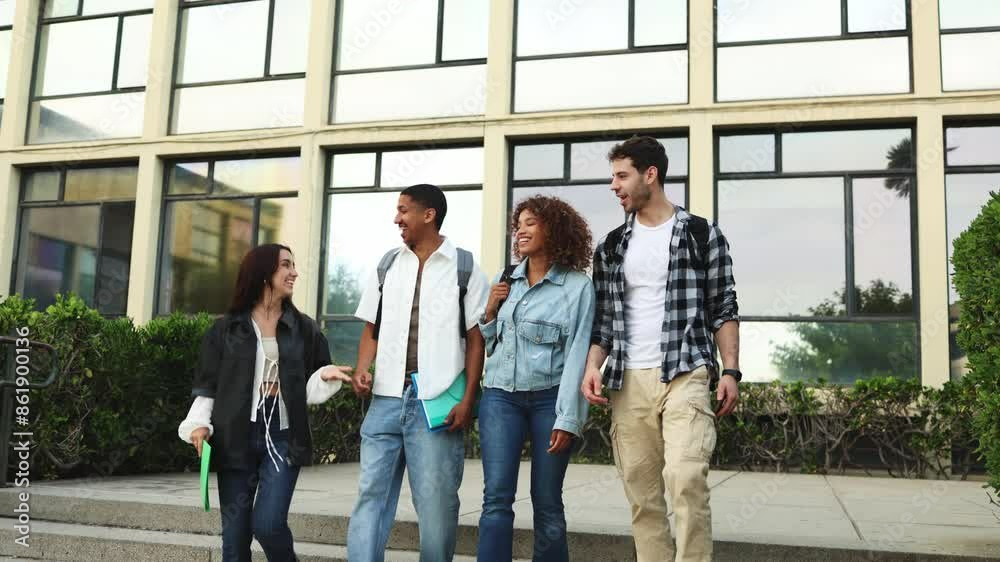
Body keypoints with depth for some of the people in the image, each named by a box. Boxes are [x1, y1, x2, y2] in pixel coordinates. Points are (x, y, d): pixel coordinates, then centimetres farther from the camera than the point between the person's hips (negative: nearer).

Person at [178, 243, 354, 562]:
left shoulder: (304, 329, 8)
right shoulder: (227, 328, 5)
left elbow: (309, 388, 9)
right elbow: (207, 383, 7)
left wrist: (326, 376, -12)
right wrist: (199, 424, -7)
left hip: (283, 437, 0)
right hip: (236, 438, 0)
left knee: (268, 524, -13)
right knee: (235, 534, 5)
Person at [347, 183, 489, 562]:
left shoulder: (464, 268, 1)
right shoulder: (388, 265, 13)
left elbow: (476, 339, 0)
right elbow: (371, 329, 15)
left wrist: (467, 400, -8)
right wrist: (361, 371, -4)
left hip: (437, 403, -3)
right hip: (387, 399, 4)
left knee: (436, 503, 3)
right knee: (371, 495, 3)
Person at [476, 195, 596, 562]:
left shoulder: (578, 286, -3)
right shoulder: (504, 280, 11)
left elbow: (577, 355, -7)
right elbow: (484, 341, 19)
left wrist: (568, 419, -12)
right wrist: (489, 311, 0)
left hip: (549, 398, -3)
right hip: (500, 396, 3)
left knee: (547, 503, 5)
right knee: (497, 499, -5)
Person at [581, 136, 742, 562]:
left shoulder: (703, 235, 4)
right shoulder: (611, 246, 14)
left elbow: (724, 309, 3)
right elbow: (603, 316, 15)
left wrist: (730, 371, -6)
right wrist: (593, 365, -1)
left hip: (686, 375, -4)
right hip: (629, 382, 4)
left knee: (685, 478, -20)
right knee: (641, 492, 5)